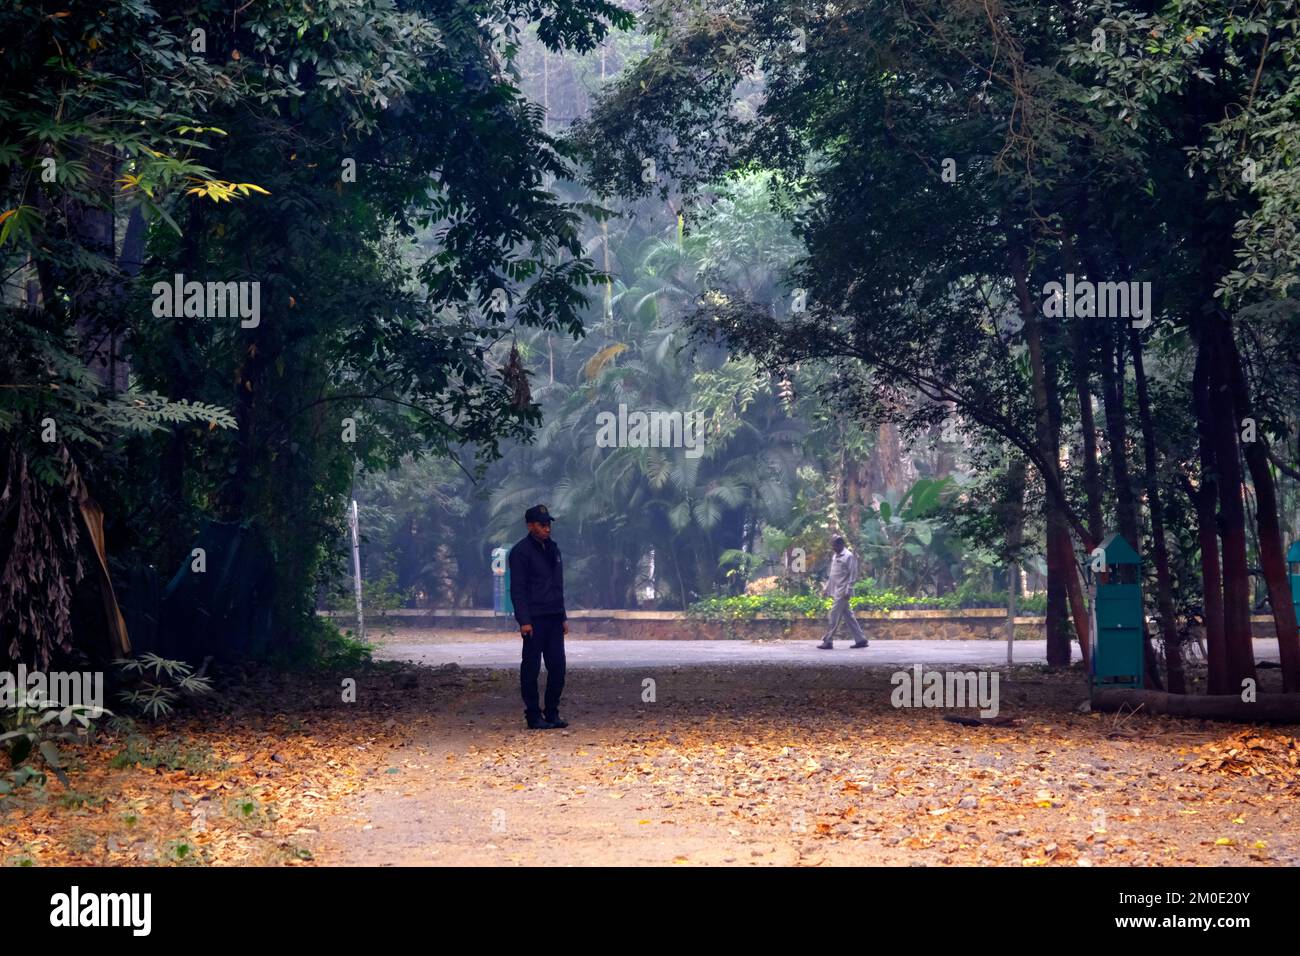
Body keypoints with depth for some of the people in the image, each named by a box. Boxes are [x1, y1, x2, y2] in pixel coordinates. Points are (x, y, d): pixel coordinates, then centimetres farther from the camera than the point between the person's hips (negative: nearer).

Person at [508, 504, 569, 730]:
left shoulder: (553, 548, 17)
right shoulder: (521, 551, -7)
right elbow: (518, 589, -11)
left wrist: (563, 617, 19)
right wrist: (524, 621, -18)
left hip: (554, 618, 7)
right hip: (534, 619, -7)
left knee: (557, 667, 4)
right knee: (531, 669, -1)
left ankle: (552, 714, 13)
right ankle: (533, 717, 3)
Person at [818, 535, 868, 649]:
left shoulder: (849, 556, -10)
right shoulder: (835, 556, 16)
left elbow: (853, 575, -13)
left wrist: (847, 591, -18)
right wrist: (826, 588, 19)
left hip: (842, 592, -9)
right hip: (835, 591, 9)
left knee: (835, 616, -9)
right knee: (848, 616, 9)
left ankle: (828, 642, -7)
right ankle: (860, 639, 13)